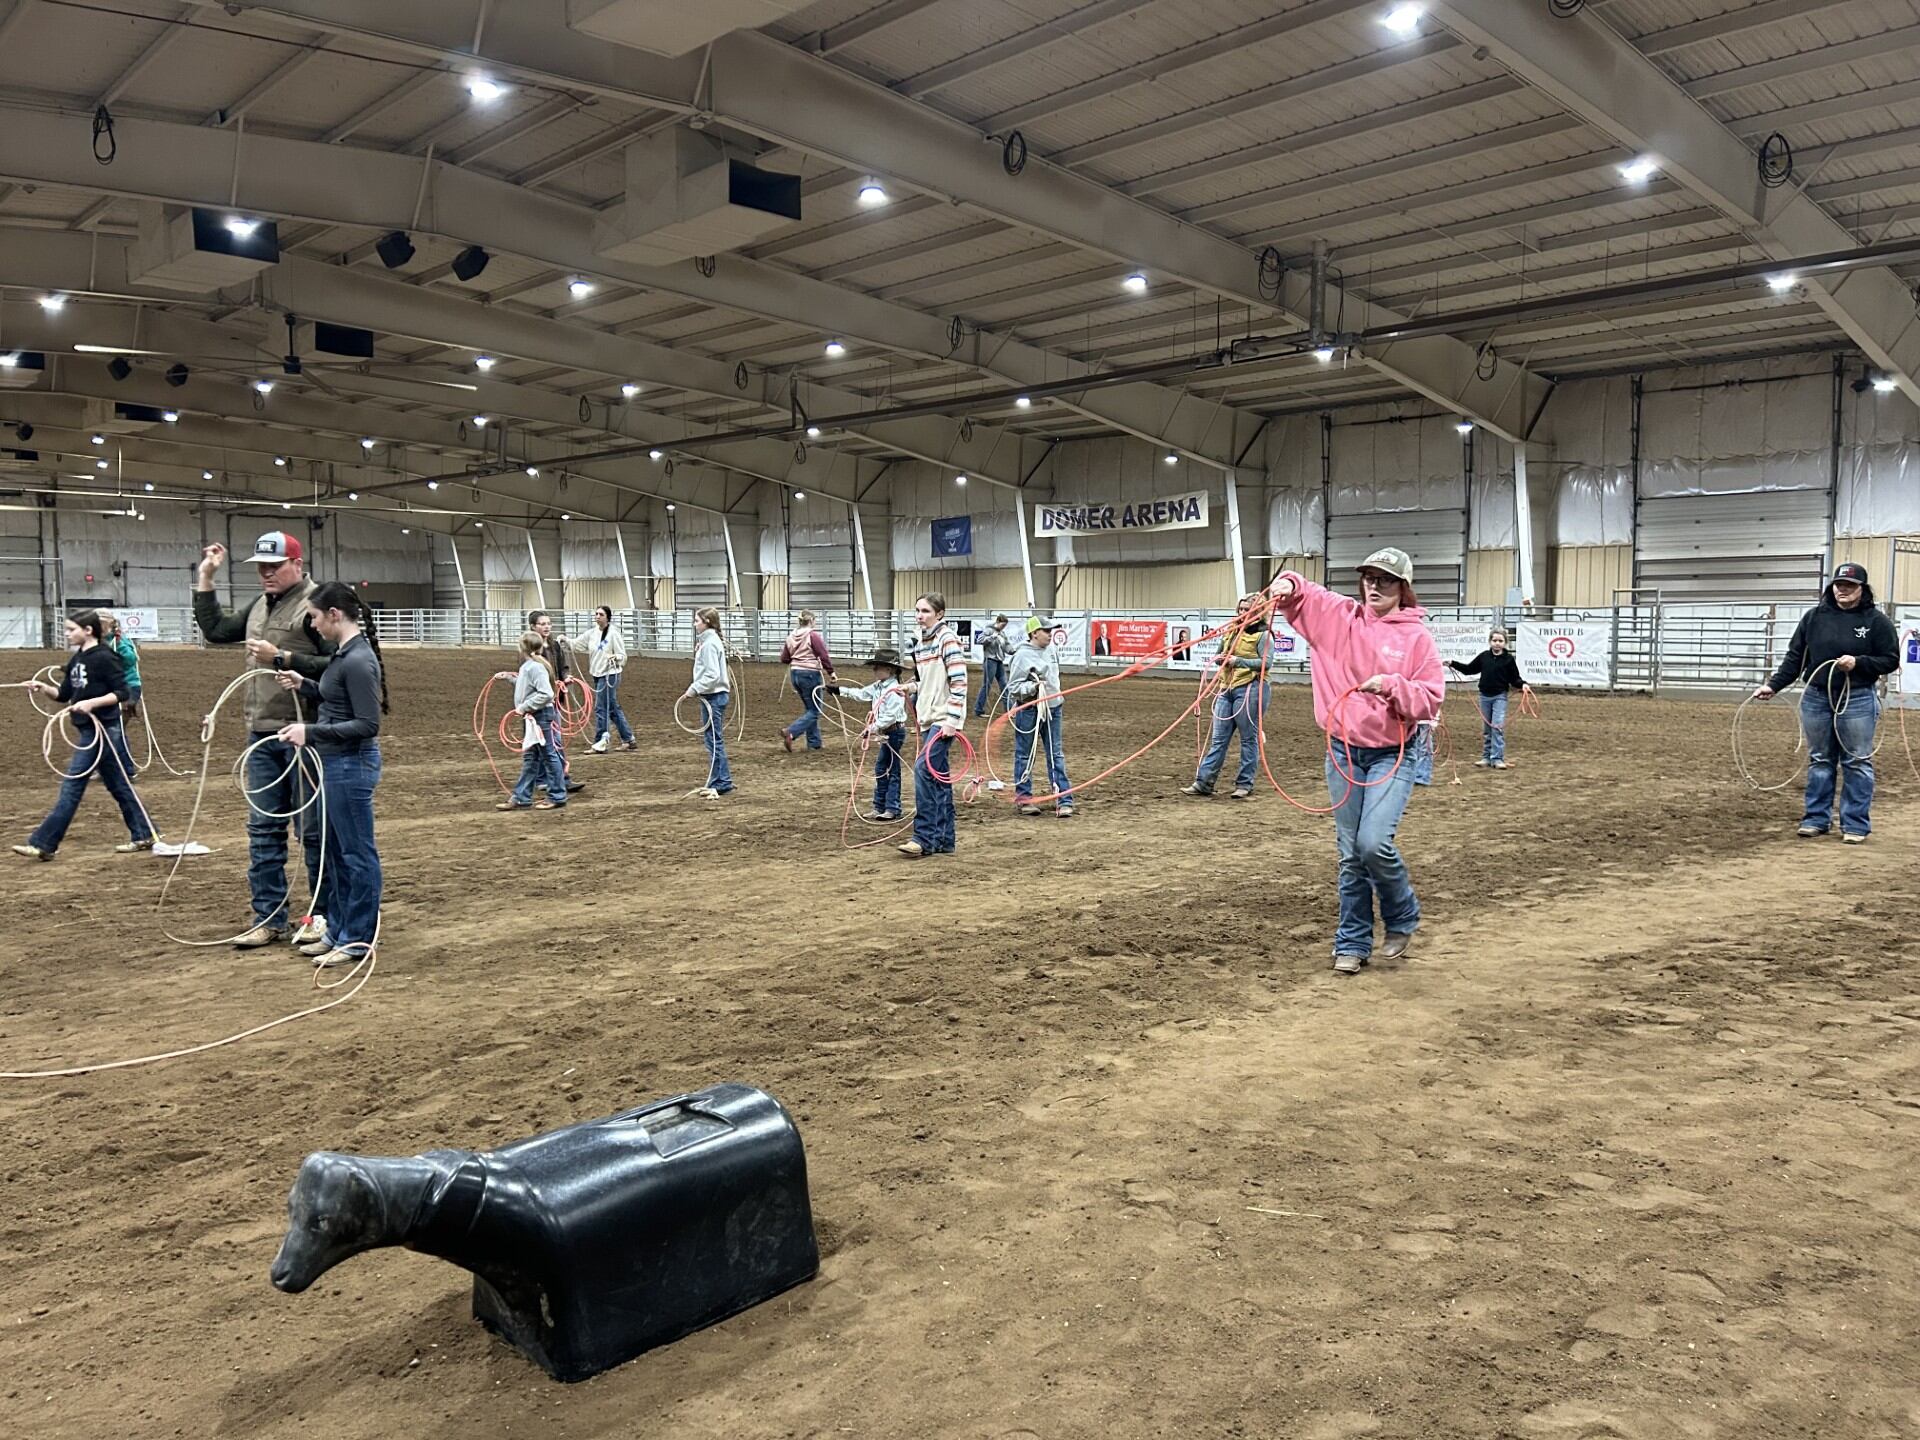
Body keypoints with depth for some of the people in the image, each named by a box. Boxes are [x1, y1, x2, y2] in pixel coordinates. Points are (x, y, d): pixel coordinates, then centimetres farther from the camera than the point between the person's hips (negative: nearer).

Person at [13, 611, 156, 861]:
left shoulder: (104, 658, -13)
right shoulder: (77, 659, 12)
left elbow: (122, 694, -15)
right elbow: (65, 695, 13)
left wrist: (91, 703, -24)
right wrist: (44, 688, -4)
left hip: (101, 730, -9)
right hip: (88, 730, 9)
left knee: (72, 786, -5)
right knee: (118, 785, 12)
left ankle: (43, 844, -1)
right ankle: (143, 835, 19)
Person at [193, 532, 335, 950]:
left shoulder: (315, 604, -12)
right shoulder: (259, 607, 15)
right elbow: (216, 630, 24)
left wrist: (281, 658, -21)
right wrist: (205, 580, 20)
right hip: (263, 736, 8)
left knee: (313, 829, 2)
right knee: (263, 829, 11)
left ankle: (321, 914, 14)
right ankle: (269, 918, 18)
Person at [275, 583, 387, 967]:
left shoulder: (358, 661, -20)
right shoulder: (345, 653, 10)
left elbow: (368, 724, -22)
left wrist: (311, 731, -23)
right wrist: (304, 686, 9)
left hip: (352, 765, -10)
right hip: (337, 764, 10)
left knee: (357, 854, 0)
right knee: (337, 853, 17)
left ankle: (358, 940, 9)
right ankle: (339, 931, 27)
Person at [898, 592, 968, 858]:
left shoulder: (948, 639, -11)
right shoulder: (920, 641, 13)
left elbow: (959, 682, -16)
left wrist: (952, 719, -20)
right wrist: (909, 686, 5)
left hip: (944, 719, -9)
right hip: (928, 717, 9)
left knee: (924, 769, -16)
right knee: (938, 778, 10)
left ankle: (924, 837, -12)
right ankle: (944, 840, 15)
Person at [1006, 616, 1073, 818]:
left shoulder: (1051, 650, 7)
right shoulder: (1023, 655, -14)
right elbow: (1013, 687, -13)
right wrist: (1033, 686, -27)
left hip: (1052, 708, 6)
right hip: (1029, 710, -6)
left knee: (1056, 754, 5)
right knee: (1025, 754, 6)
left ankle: (1063, 800, 6)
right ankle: (1023, 797, 18)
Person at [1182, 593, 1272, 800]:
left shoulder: (1263, 635, -4)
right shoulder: (1233, 631, 17)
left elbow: (1266, 662, -15)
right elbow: (1224, 655, 29)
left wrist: (1238, 661, -17)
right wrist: (1220, 658, 5)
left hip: (1249, 690, -7)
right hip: (1226, 689, 7)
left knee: (1248, 738, 2)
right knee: (1218, 738, 5)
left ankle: (1244, 784, 10)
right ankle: (1203, 782, 4)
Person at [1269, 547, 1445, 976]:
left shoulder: (1416, 636, -5)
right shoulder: (1342, 616, 3)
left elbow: (1431, 699, -8)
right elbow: (1301, 596, 9)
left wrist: (1393, 686, -23)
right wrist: (1288, 584, -13)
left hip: (1392, 755, -3)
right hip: (1343, 751, 3)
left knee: (1374, 843, -17)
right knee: (1351, 855, 8)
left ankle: (1403, 919, 12)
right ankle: (1352, 943, 20)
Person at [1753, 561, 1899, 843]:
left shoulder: (1877, 620, -4)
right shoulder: (1814, 617, 3)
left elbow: (1891, 660, -3)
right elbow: (1795, 657, 6)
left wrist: (1858, 663, -19)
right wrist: (1774, 685, -3)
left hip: (1857, 701, -3)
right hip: (1816, 698, 3)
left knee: (1857, 763, 3)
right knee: (1818, 761, 10)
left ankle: (1856, 824, 9)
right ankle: (1816, 819, 18)